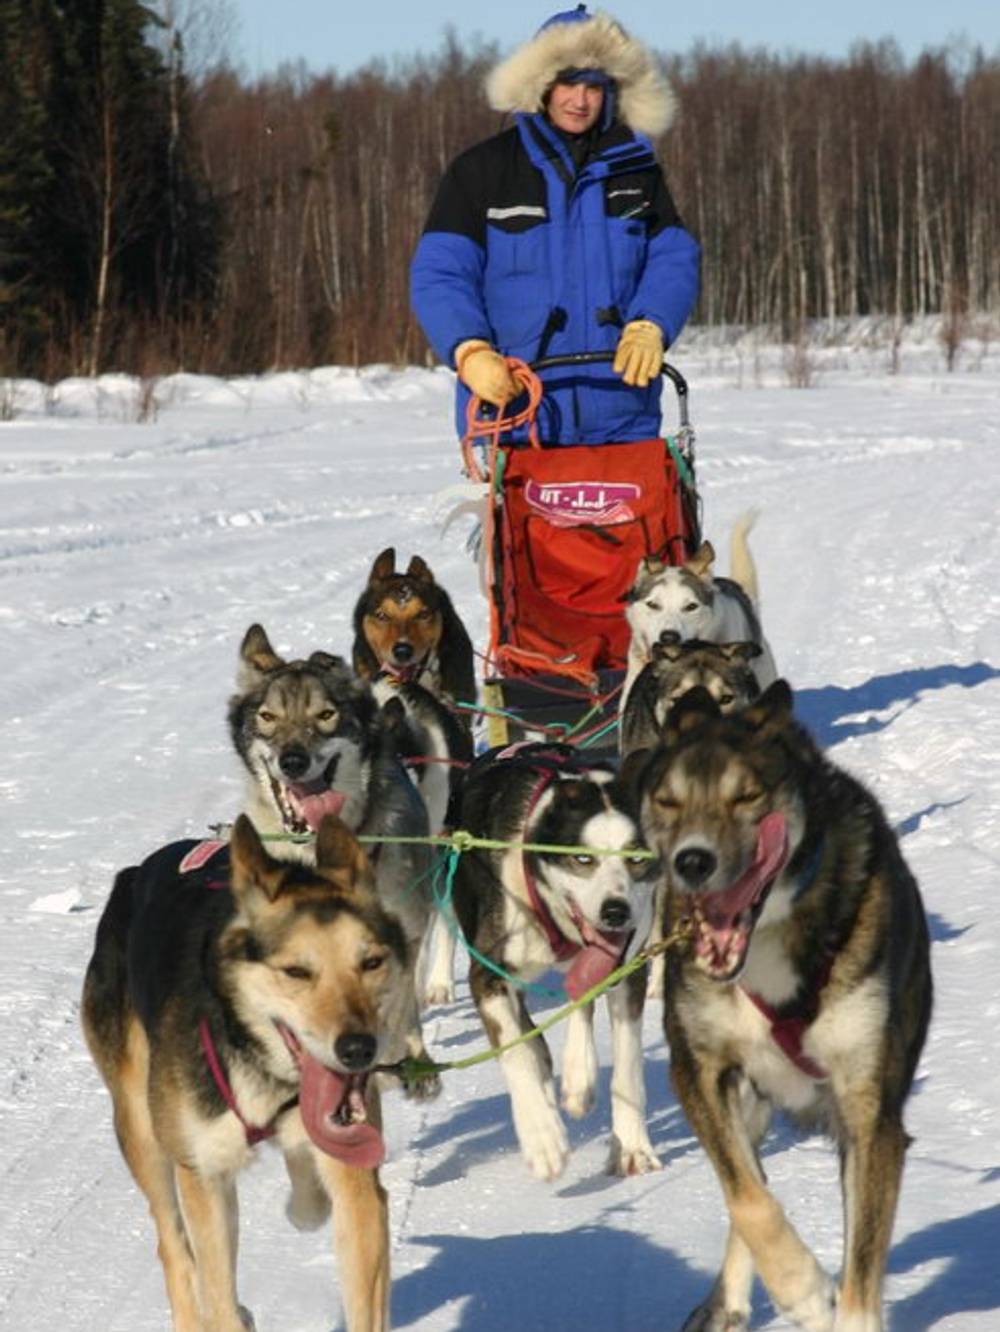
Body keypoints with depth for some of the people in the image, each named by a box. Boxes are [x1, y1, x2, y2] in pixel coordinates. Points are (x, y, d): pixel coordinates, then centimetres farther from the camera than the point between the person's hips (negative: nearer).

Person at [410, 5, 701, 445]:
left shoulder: (636, 170, 14)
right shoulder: (483, 170, 5)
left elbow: (674, 259, 7)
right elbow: (439, 274, -2)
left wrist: (649, 328, -14)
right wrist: (470, 351, -21)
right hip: (511, 411, -2)